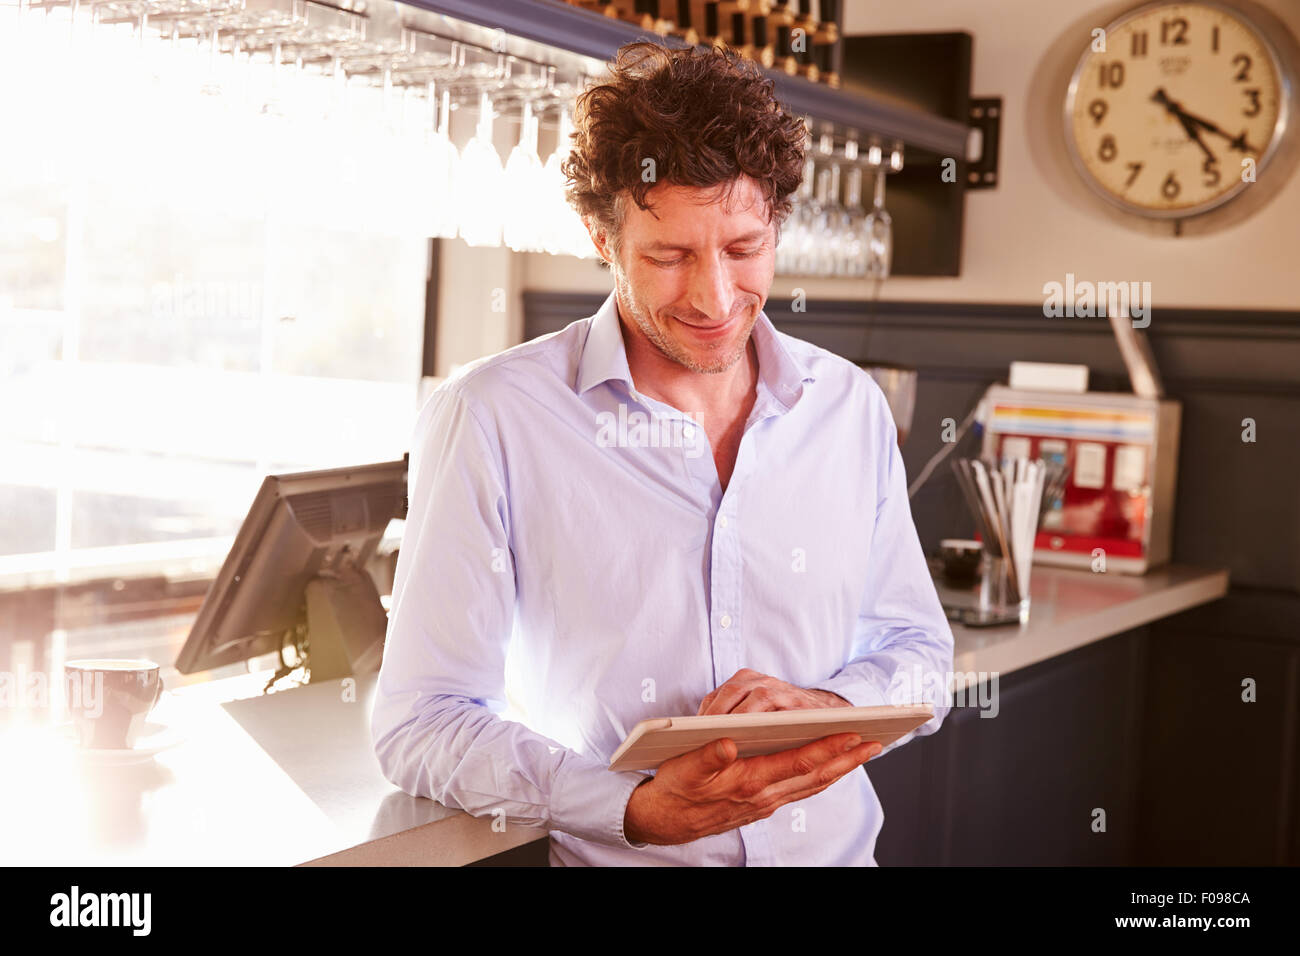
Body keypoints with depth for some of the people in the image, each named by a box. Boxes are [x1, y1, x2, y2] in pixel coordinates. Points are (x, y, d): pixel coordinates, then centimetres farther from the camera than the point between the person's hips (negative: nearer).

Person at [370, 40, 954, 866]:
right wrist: (638, 813, -20)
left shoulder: (851, 407, 7)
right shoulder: (491, 419, -7)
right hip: (614, 857, -3)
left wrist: (828, 704, -6)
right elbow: (421, 723, -7)